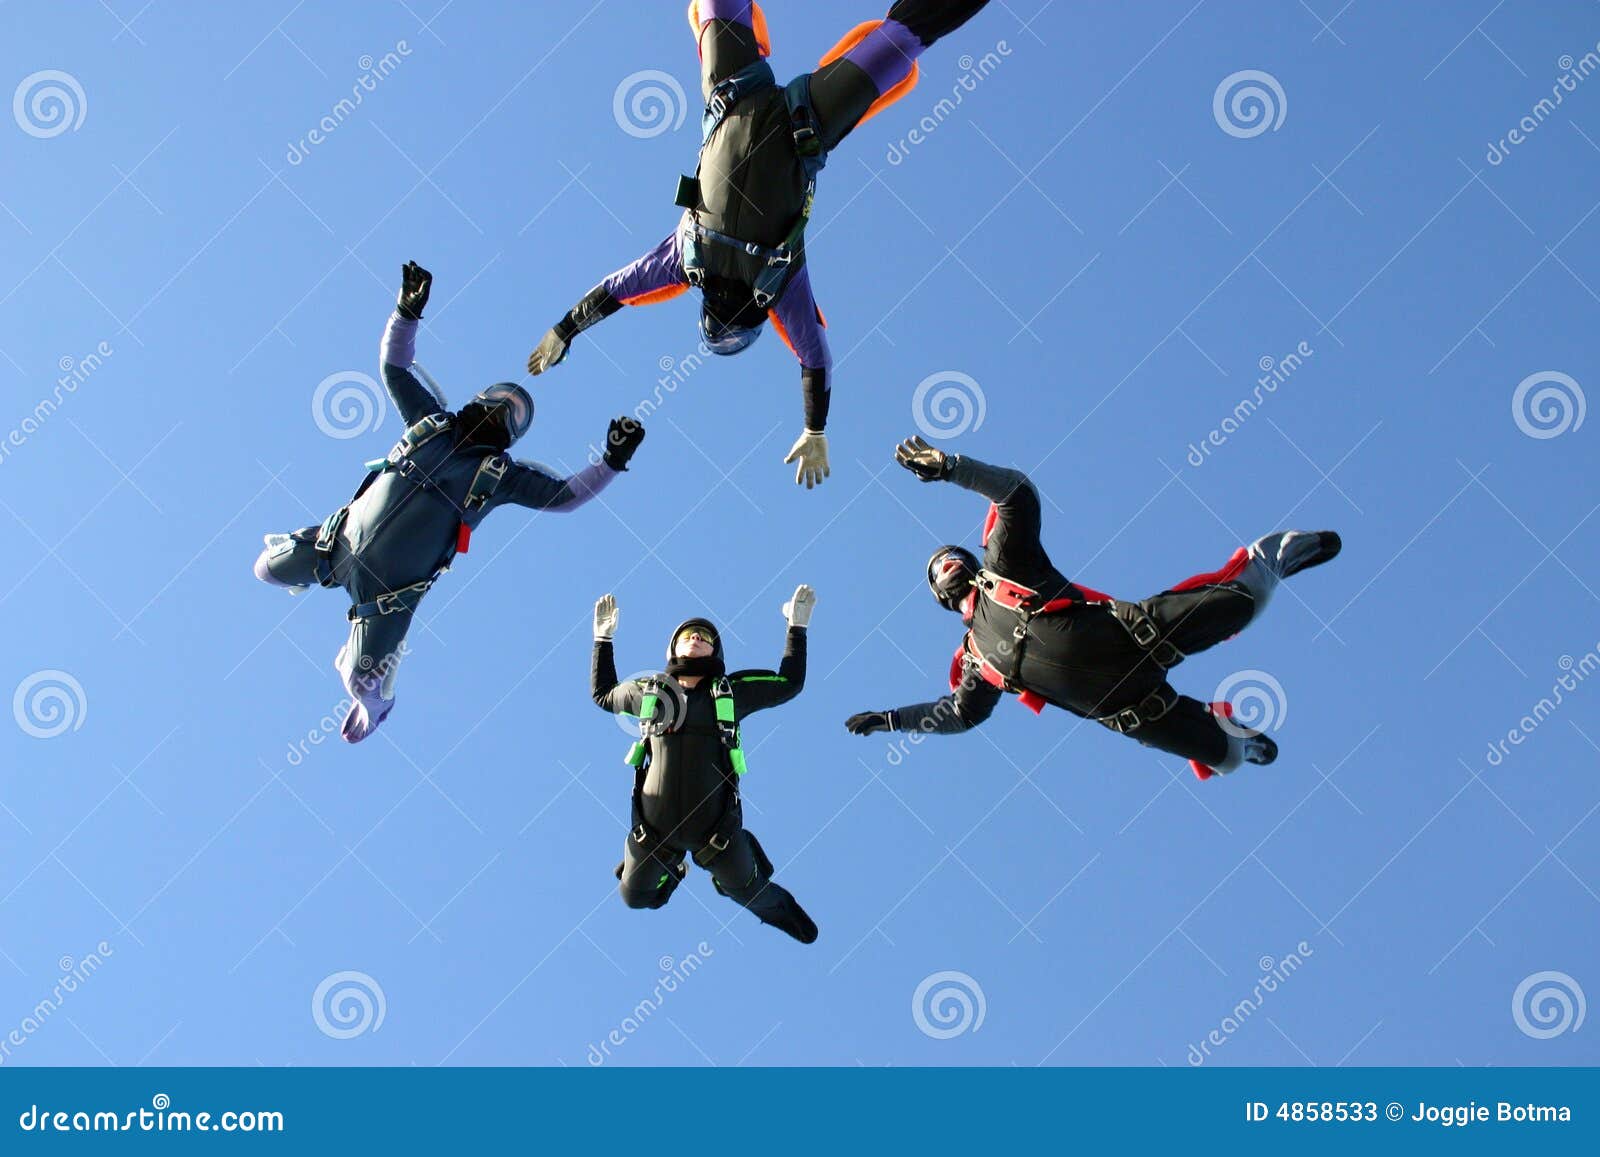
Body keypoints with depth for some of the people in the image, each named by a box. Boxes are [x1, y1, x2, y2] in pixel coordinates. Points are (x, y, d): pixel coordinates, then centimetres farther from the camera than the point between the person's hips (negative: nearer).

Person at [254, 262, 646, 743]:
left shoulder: (501, 474, -2)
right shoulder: (432, 423, 5)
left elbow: (565, 494, -4)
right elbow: (395, 366, 8)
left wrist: (611, 462, -15)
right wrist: (408, 311, -5)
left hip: (392, 589, -3)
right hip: (343, 539, 3)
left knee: (362, 681, 0)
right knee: (269, 569, 10)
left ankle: (375, 698, 37)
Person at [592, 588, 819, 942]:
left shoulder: (733, 692, 2)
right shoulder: (646, 692, 5)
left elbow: (789, 683, 14)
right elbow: (603, 695, 25)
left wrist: (797, 627, 12)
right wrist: (603, 640, 23)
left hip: (716, 829, -1)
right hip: (655, 827, 1)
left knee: (749, 893, 16)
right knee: (635, 896, 17)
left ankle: (778, 909, 51)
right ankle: (669, 869, 49)